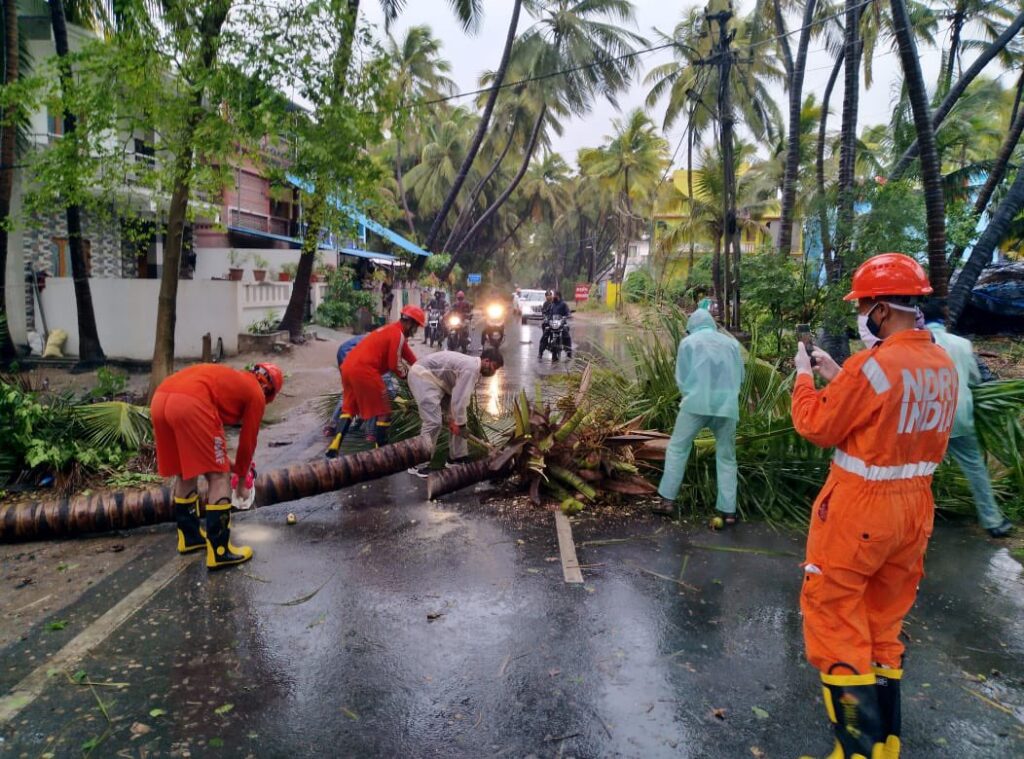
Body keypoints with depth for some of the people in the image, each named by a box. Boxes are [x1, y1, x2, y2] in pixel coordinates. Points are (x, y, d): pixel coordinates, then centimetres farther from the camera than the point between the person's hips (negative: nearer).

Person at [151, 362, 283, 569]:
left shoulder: (229, 378, 36)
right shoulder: (255, 393, 16)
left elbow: (204, 436, 43)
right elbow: (247, 442, 21)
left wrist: (225, 461, 50)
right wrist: (242, 481, 34)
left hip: (159, 399, 8)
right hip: (190, 405, -8)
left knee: (185, 474, 24)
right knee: (219, 477, 4)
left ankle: (189, 537, 36)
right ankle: (219, 551, 5)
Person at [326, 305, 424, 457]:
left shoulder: (391, 330, 25)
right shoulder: (398, 334, -6)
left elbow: (409, 356, 29)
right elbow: (394, 365, -7)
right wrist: (406, 375, 12)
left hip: (348, 367, 9)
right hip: (364, 370, -9)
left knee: (348, 408, 17)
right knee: (383, 412, 3)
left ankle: (334, 446, 3)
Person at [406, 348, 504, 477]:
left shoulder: (472, 366, 9)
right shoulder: (471, 367, -23)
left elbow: (462, 396, 9)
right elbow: (459, 397, -25)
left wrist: (453, 418, 4)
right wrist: (458, 421, -17)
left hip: (437, 379, 11)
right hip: (422, 375, -11)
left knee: (459, 420, 10)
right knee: (433, 421, -18)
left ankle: (458, 456, 19)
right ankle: (419, 465, -10)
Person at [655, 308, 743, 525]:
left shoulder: (688, 342, 6)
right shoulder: (731, 342, 13)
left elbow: (681, 378, 7)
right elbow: (740, 377, 17)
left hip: (697, 403, -2)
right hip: (727, 405, 2)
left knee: (677, 448, 11)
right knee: (726, 457, 10)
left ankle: (668, 499, 8)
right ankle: (728, 511, 10)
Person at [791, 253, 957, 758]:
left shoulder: (870, 365, -21)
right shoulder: (943, 364, 3)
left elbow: (818, 428, -11)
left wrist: (804, 376, 3)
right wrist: (837, 376, 14)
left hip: (859, 508, -8)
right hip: (914, 506, 8)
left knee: (835, 619, 6)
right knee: (883, 624, 20)